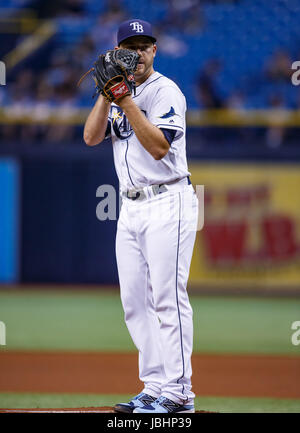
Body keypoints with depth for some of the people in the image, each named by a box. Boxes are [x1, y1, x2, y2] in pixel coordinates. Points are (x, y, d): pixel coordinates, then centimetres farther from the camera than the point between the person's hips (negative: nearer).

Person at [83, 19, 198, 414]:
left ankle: (178, 393, -10)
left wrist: (127, 103, -23)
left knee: (168, 299, -10)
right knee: (135, 302, 6)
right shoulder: (119, 94, 15)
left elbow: (159, 146, -20)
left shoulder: (165, 91, -7)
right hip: (131, 208, 8)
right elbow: (91, 136, 4)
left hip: (167, 203, -8)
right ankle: (154, 388, 11)